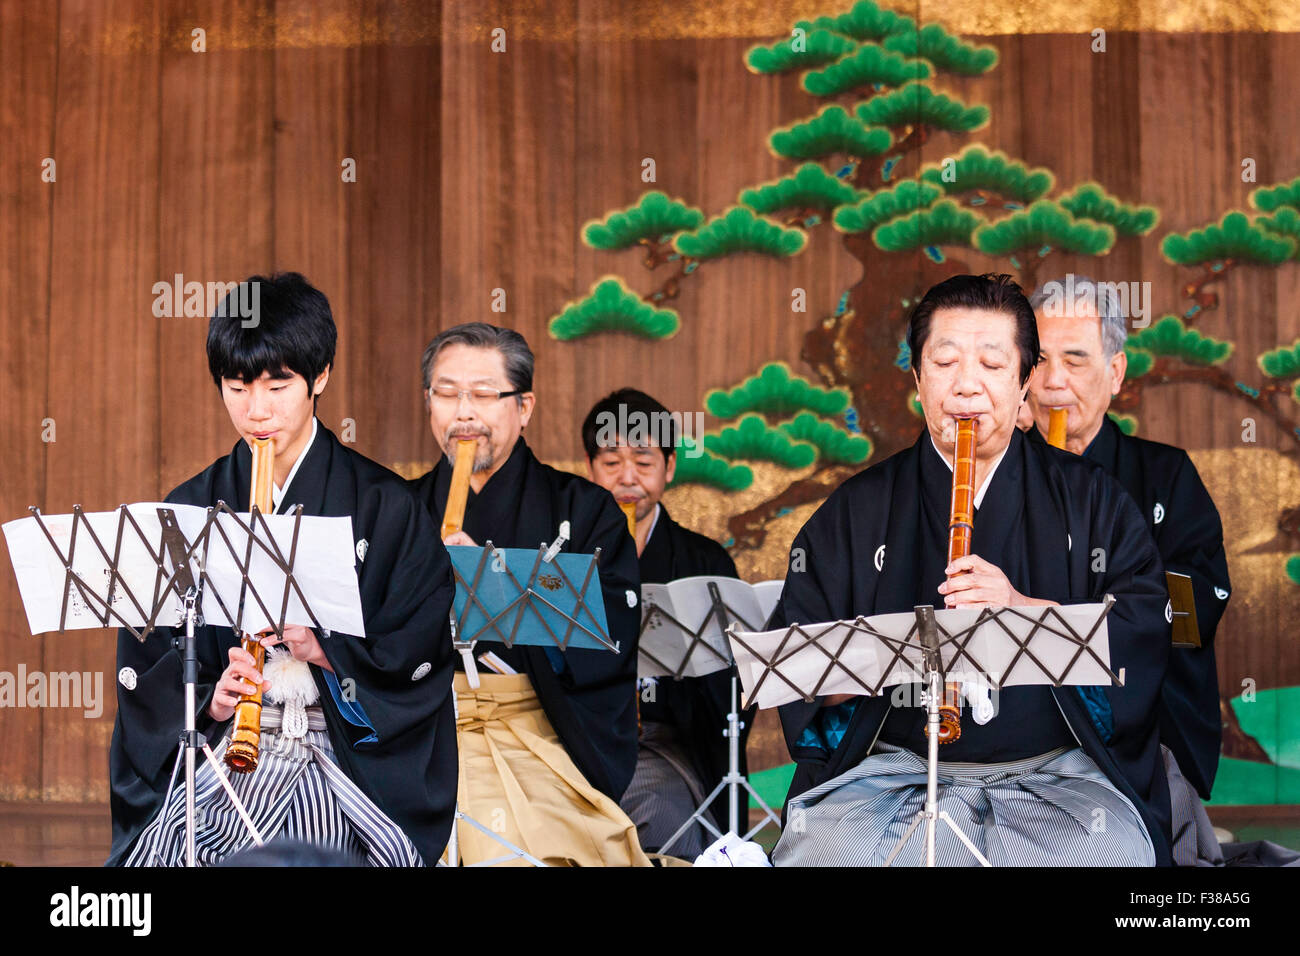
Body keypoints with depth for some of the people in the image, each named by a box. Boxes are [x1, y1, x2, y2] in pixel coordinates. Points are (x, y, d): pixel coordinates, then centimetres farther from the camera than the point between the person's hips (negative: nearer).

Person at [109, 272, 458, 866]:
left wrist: (321, 647, -14)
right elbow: (146, 667, 8)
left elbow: (419, 657, 1)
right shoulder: (191, 509, 12)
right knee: (162, 848, -26)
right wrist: (209, 702, -11)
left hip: (349, 749, -2)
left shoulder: (382, 505, 5)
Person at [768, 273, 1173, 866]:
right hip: (895, 767, 1)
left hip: (1054, 770, 0)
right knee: (821, 848, -30)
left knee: (1111, 851, -32)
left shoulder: (1088, 499, 12)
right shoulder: (857, 510, 12)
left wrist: (1025, 609, -15)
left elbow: (1147, 627, -1)